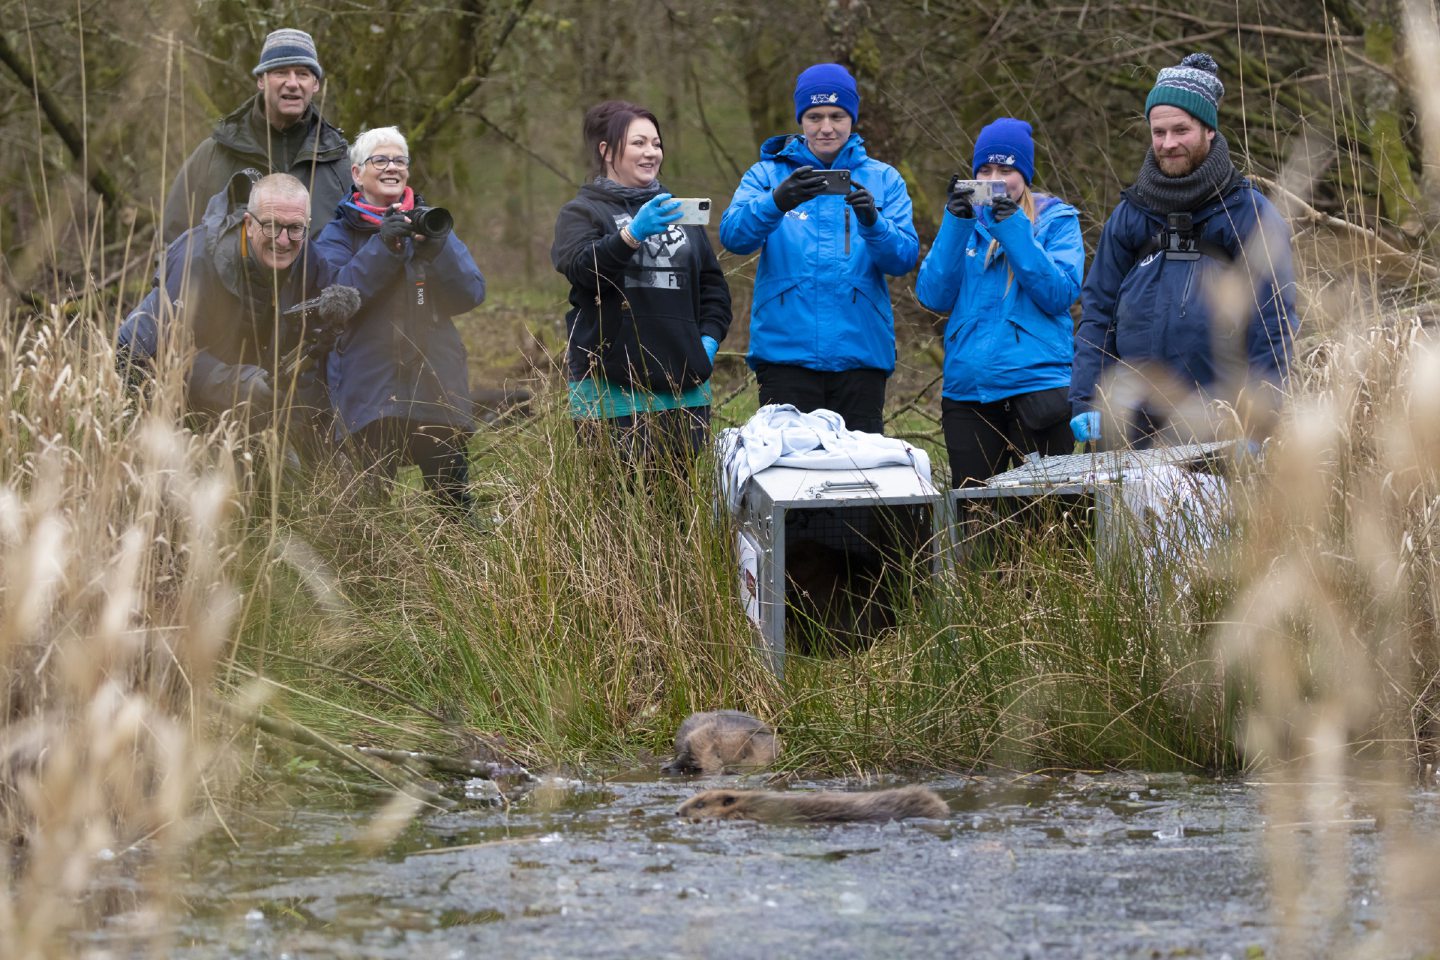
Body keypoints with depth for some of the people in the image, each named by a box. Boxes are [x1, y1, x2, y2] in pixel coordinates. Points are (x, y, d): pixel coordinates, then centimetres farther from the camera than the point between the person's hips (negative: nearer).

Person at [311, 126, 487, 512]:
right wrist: (382, 247, -19)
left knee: (455, 500, 0)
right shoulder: (337, 233, 6)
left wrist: (435, 248, -14)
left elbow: (471, 293, 2)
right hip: (368, 390, -2)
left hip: (435, 388, 2)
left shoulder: (428, 222, 14)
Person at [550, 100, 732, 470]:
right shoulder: (581, 212, 5)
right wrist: (633, 235, -29)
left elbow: (713, 282, 23)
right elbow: (582, 268, -14)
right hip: (612, 392, -5)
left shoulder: (677, 211, 22)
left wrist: (709, 336, 6)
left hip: (684, 389, 5)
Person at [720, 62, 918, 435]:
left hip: (860, 353, 1)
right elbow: (733, 234, -10)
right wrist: (777, 201, -29)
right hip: (786, 353, -1)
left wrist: (872, 222, -23)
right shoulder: (768, 174, 8)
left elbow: (905, 257, -2)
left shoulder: (883, 180, 11)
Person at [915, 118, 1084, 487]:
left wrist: (1013, 227, -15)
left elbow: (1060, 294, -11)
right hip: (967, 389, 3)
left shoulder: (1056, 219, 5)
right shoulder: (965, 220, 14)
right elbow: (933, 296, 0)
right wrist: (956, 223, -9)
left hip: (1036, 387, -3)